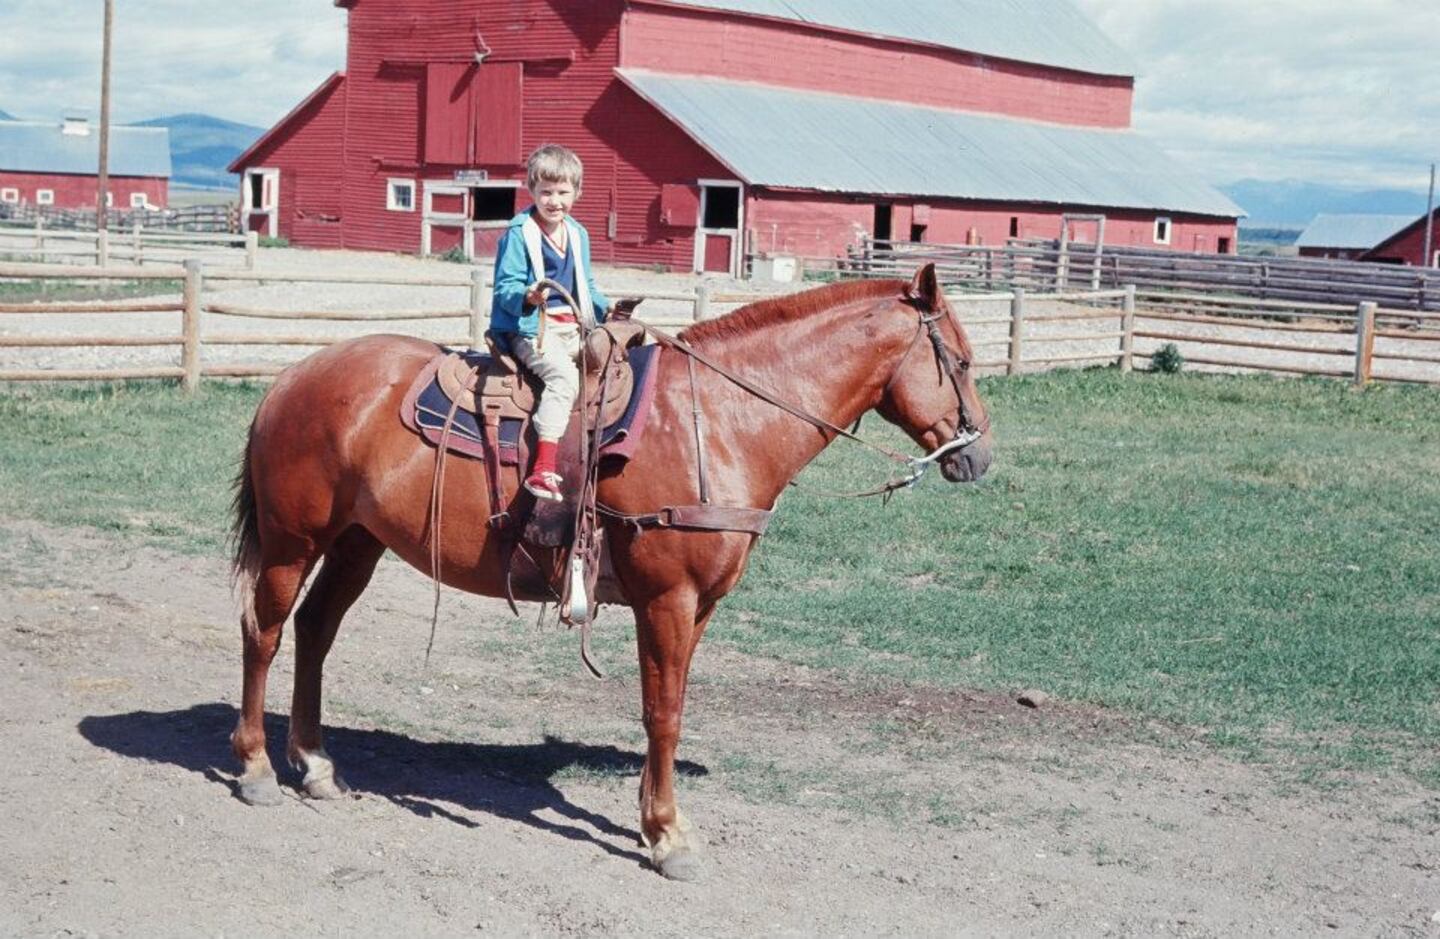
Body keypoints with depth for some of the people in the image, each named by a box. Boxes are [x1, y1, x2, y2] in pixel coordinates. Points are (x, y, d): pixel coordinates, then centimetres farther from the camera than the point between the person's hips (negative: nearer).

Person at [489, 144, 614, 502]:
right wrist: (527, 297, -32)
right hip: (530, 329, -8)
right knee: (563, 374, -32)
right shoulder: (519, 233, -6)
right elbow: (505, 286, -12)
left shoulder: (578, 234, 17)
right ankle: (542, 470, -39)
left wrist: (605, 309, 10)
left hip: (572, 329, 8)